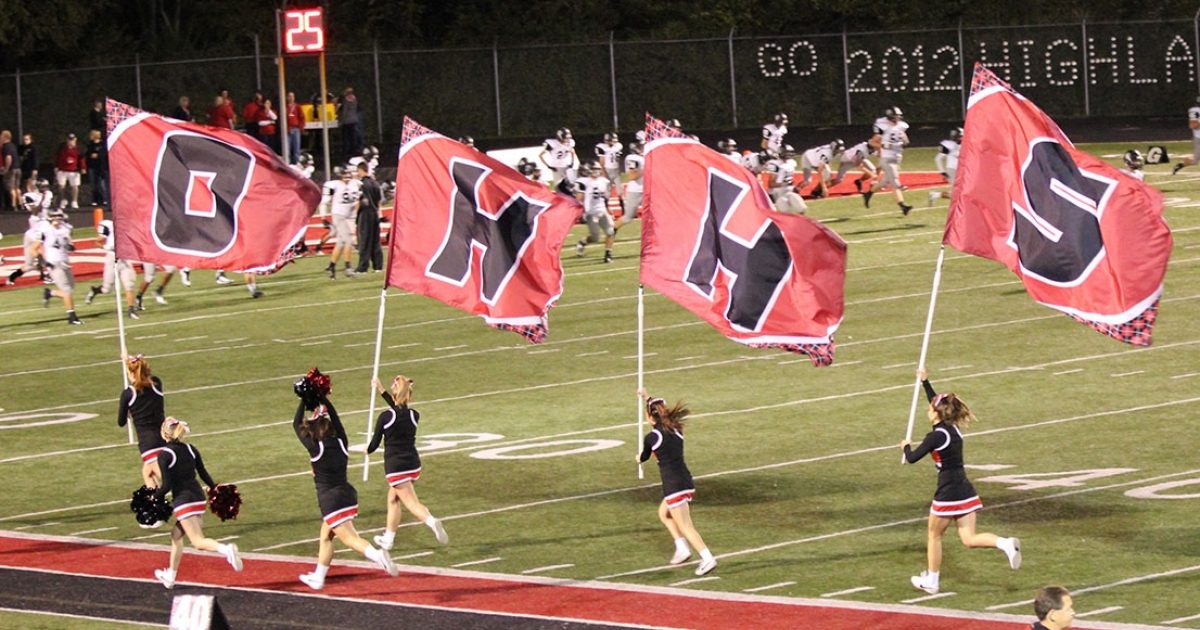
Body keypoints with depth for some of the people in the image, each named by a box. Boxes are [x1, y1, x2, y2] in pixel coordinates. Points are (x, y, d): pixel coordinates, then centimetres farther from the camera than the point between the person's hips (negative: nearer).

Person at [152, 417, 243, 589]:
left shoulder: (164, 455, -10)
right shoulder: (191, 449, 7)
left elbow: (167, 485, -13)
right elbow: (203, 473, 12)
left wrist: (155, 496, 3)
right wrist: (215, 488, 26)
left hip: (183, 500, -7)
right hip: (200, 498, 7)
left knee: (198, 541, -9)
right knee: (176, 534, 23)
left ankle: (226, 549, -37)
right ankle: (170, 576, 31)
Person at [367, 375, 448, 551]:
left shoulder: (385, 417, -12)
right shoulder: (414, 416, 0)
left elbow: (374, 444, -4)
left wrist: (368, 450, 20)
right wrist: (381, 390, 30)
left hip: (394, 465, -5)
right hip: (413, 463, 5)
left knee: (412, 503, -9)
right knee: (393, 499, 23)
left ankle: (431, 521, -37)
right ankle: (388, 539, 31)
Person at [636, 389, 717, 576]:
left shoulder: (651, 437, -9)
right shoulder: (676, 429, 8)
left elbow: (644, 457, 13)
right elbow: (661, 410, 30)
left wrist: (640, 457, 37)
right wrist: (648, 398, 44)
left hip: (673, 486, -7)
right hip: (686, 481, 7)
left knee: (686, 527, -5)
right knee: (663, 513, 28)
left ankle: (708, 559, -16)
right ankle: (682, 548, 18)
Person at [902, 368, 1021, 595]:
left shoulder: (936, 436, -14)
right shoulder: (953, 429, 9)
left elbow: (912, 458, -10)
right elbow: (938, 402, 26)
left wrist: (907, 446, 12)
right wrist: (925, 382, 36)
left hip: (948, 494, -7)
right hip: (966, 491, 7)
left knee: (934, 535, 13)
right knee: (969, 539, 3)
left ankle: (931, 581, 23)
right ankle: (1006, 543, -21)